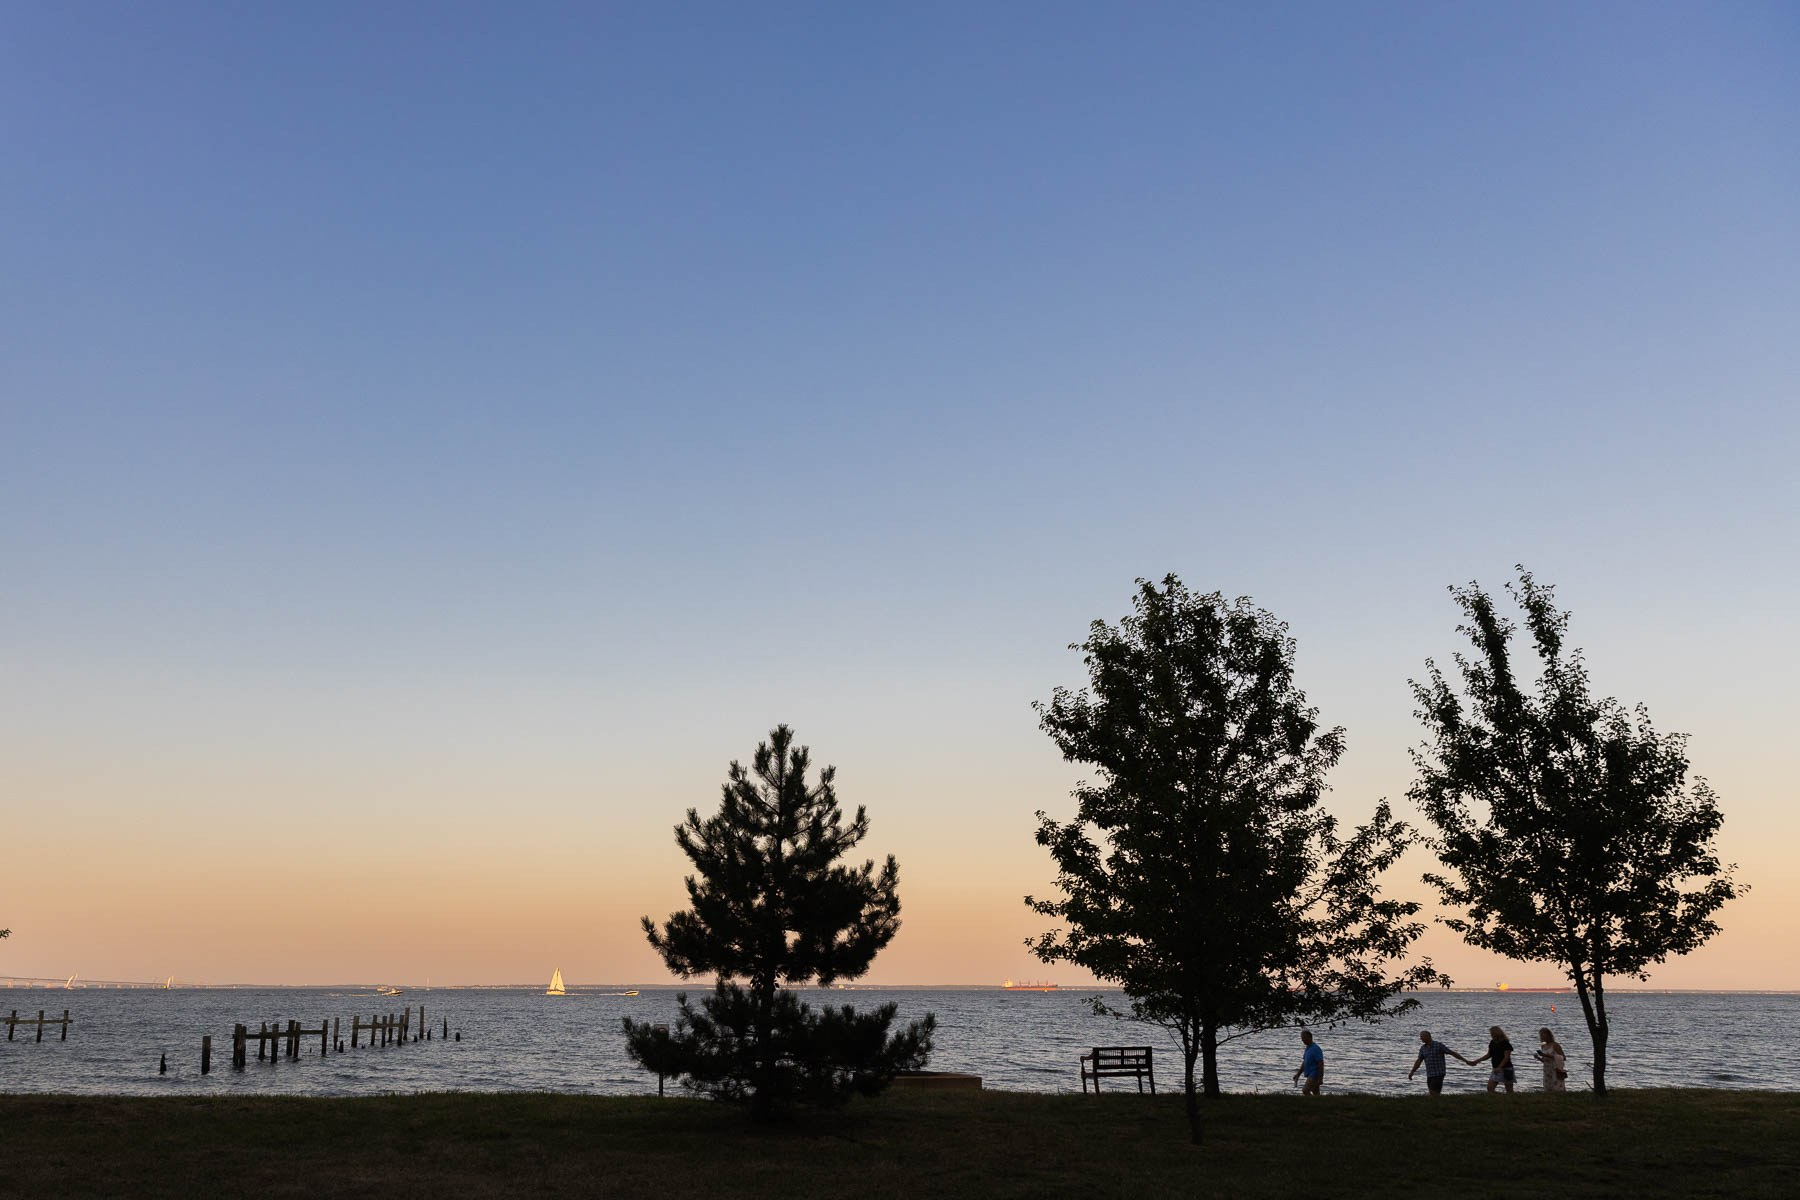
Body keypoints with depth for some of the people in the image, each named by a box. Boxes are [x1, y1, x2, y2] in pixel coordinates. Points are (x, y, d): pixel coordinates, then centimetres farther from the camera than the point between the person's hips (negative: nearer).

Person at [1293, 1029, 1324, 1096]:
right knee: (1316, 1094, 9)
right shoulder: (1308, 1048, 14)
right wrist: (1298, 1074, 18)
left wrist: (1320, 1078, -23)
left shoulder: (1315, 1049, -16)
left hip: (1314, 1075, -10)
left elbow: (1321, 1064, -20)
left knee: (1305, 1091, -17)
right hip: (1311, 1075, 10)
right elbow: (1304, 1063, 21)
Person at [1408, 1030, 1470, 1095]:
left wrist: (1466, 1061, -6)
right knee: (1434, 1096, 6)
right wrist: (1411, 1072, -4)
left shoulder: (1439, 1045, -11)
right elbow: (1418, 1061, 7)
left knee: (1434, 1095, -13)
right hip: (1430, 1075, 7)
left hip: (1438, 1074, -7)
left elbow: (1453, 1053, -7)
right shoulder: (1423, 1048, 8)